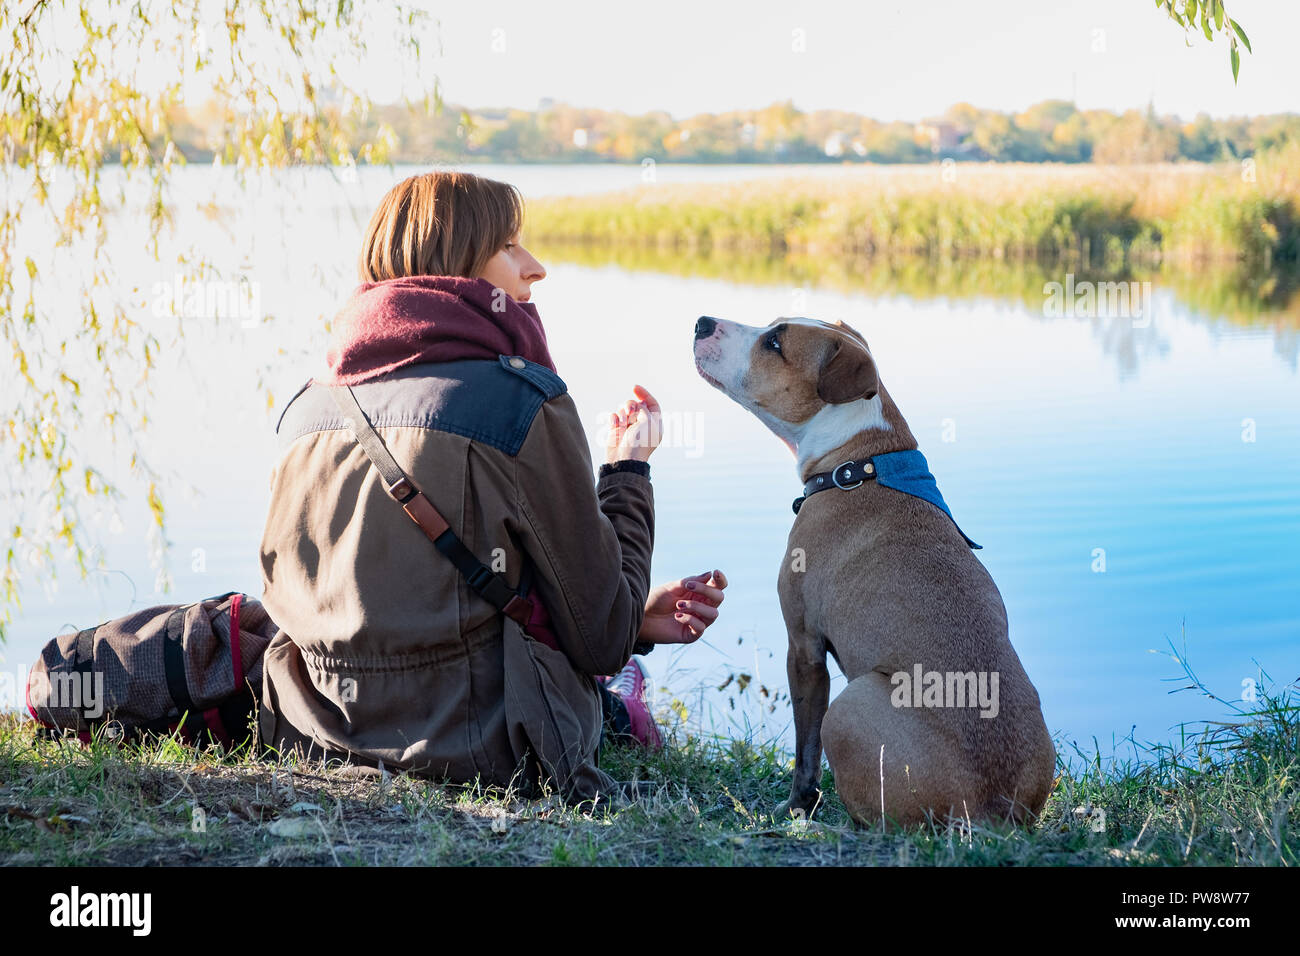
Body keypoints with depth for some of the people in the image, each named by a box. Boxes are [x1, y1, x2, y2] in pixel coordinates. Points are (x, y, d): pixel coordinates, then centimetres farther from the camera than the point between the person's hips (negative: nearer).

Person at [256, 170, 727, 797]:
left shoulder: (308, 405, 7)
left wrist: (634, 620, 19)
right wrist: (627, 472, 8)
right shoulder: (523, 401, -12)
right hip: (472, 747, -6)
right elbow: (601, 639, -8)